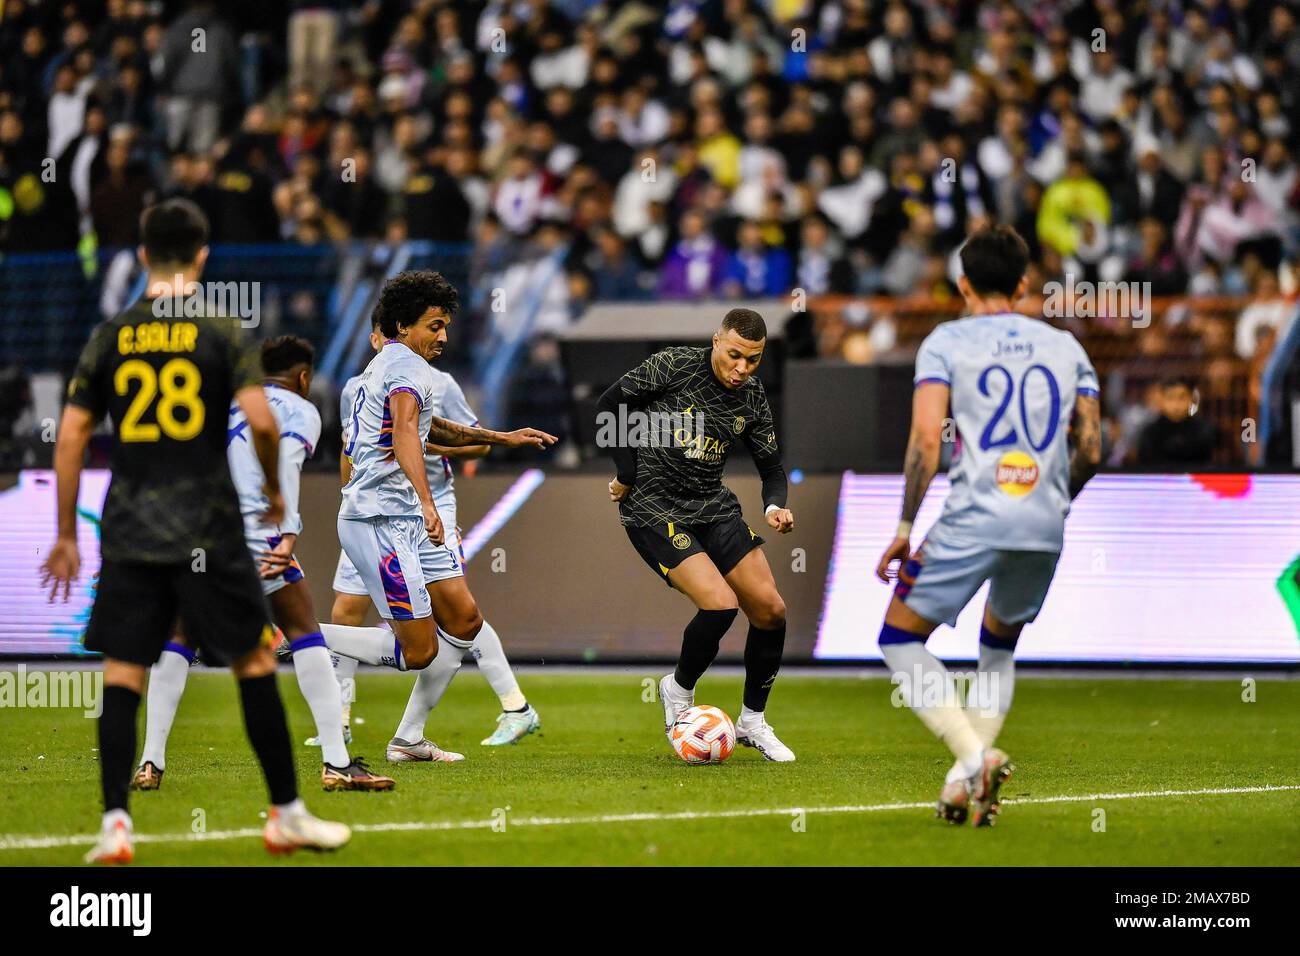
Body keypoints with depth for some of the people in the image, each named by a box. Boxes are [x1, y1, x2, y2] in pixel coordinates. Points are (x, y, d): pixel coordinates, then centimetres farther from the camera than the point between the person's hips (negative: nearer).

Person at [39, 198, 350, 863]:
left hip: (129, 533, 2)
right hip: (208, 532, -2)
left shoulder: (109, 338, 5)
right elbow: (260, 419, -13)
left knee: (121, 677, 3)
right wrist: (273, 490, 6)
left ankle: (115, 825, -5)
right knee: (255, 664, 9)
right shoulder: (219, 334, -2)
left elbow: (70, 437, 3)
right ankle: (286, 814, 13)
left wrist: (66, 535, 10)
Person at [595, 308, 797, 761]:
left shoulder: (752, 398, 2)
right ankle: (679, 690, 6)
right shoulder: (674, 366, -13)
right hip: (655, 511, -6)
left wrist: (775, 506, -12)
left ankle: (752, 721, 16)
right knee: (720, 604, -22)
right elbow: (609, 405, -5)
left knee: (770, 609, -2)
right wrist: (628, 476, -5)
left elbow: (772, 466, 9)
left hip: (713, 506, 6)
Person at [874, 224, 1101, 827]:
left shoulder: (946, 342, 3)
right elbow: (1090, 449, 10)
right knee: (999, 648, 25)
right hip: (1046, 529, 4)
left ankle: (975, 756, -11)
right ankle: (965, 781, 11)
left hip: (971, 521, -4)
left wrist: (907, 524, -4)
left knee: (900, 641, 9)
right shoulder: (1065, 346, 14)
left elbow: (926, 438, -9)